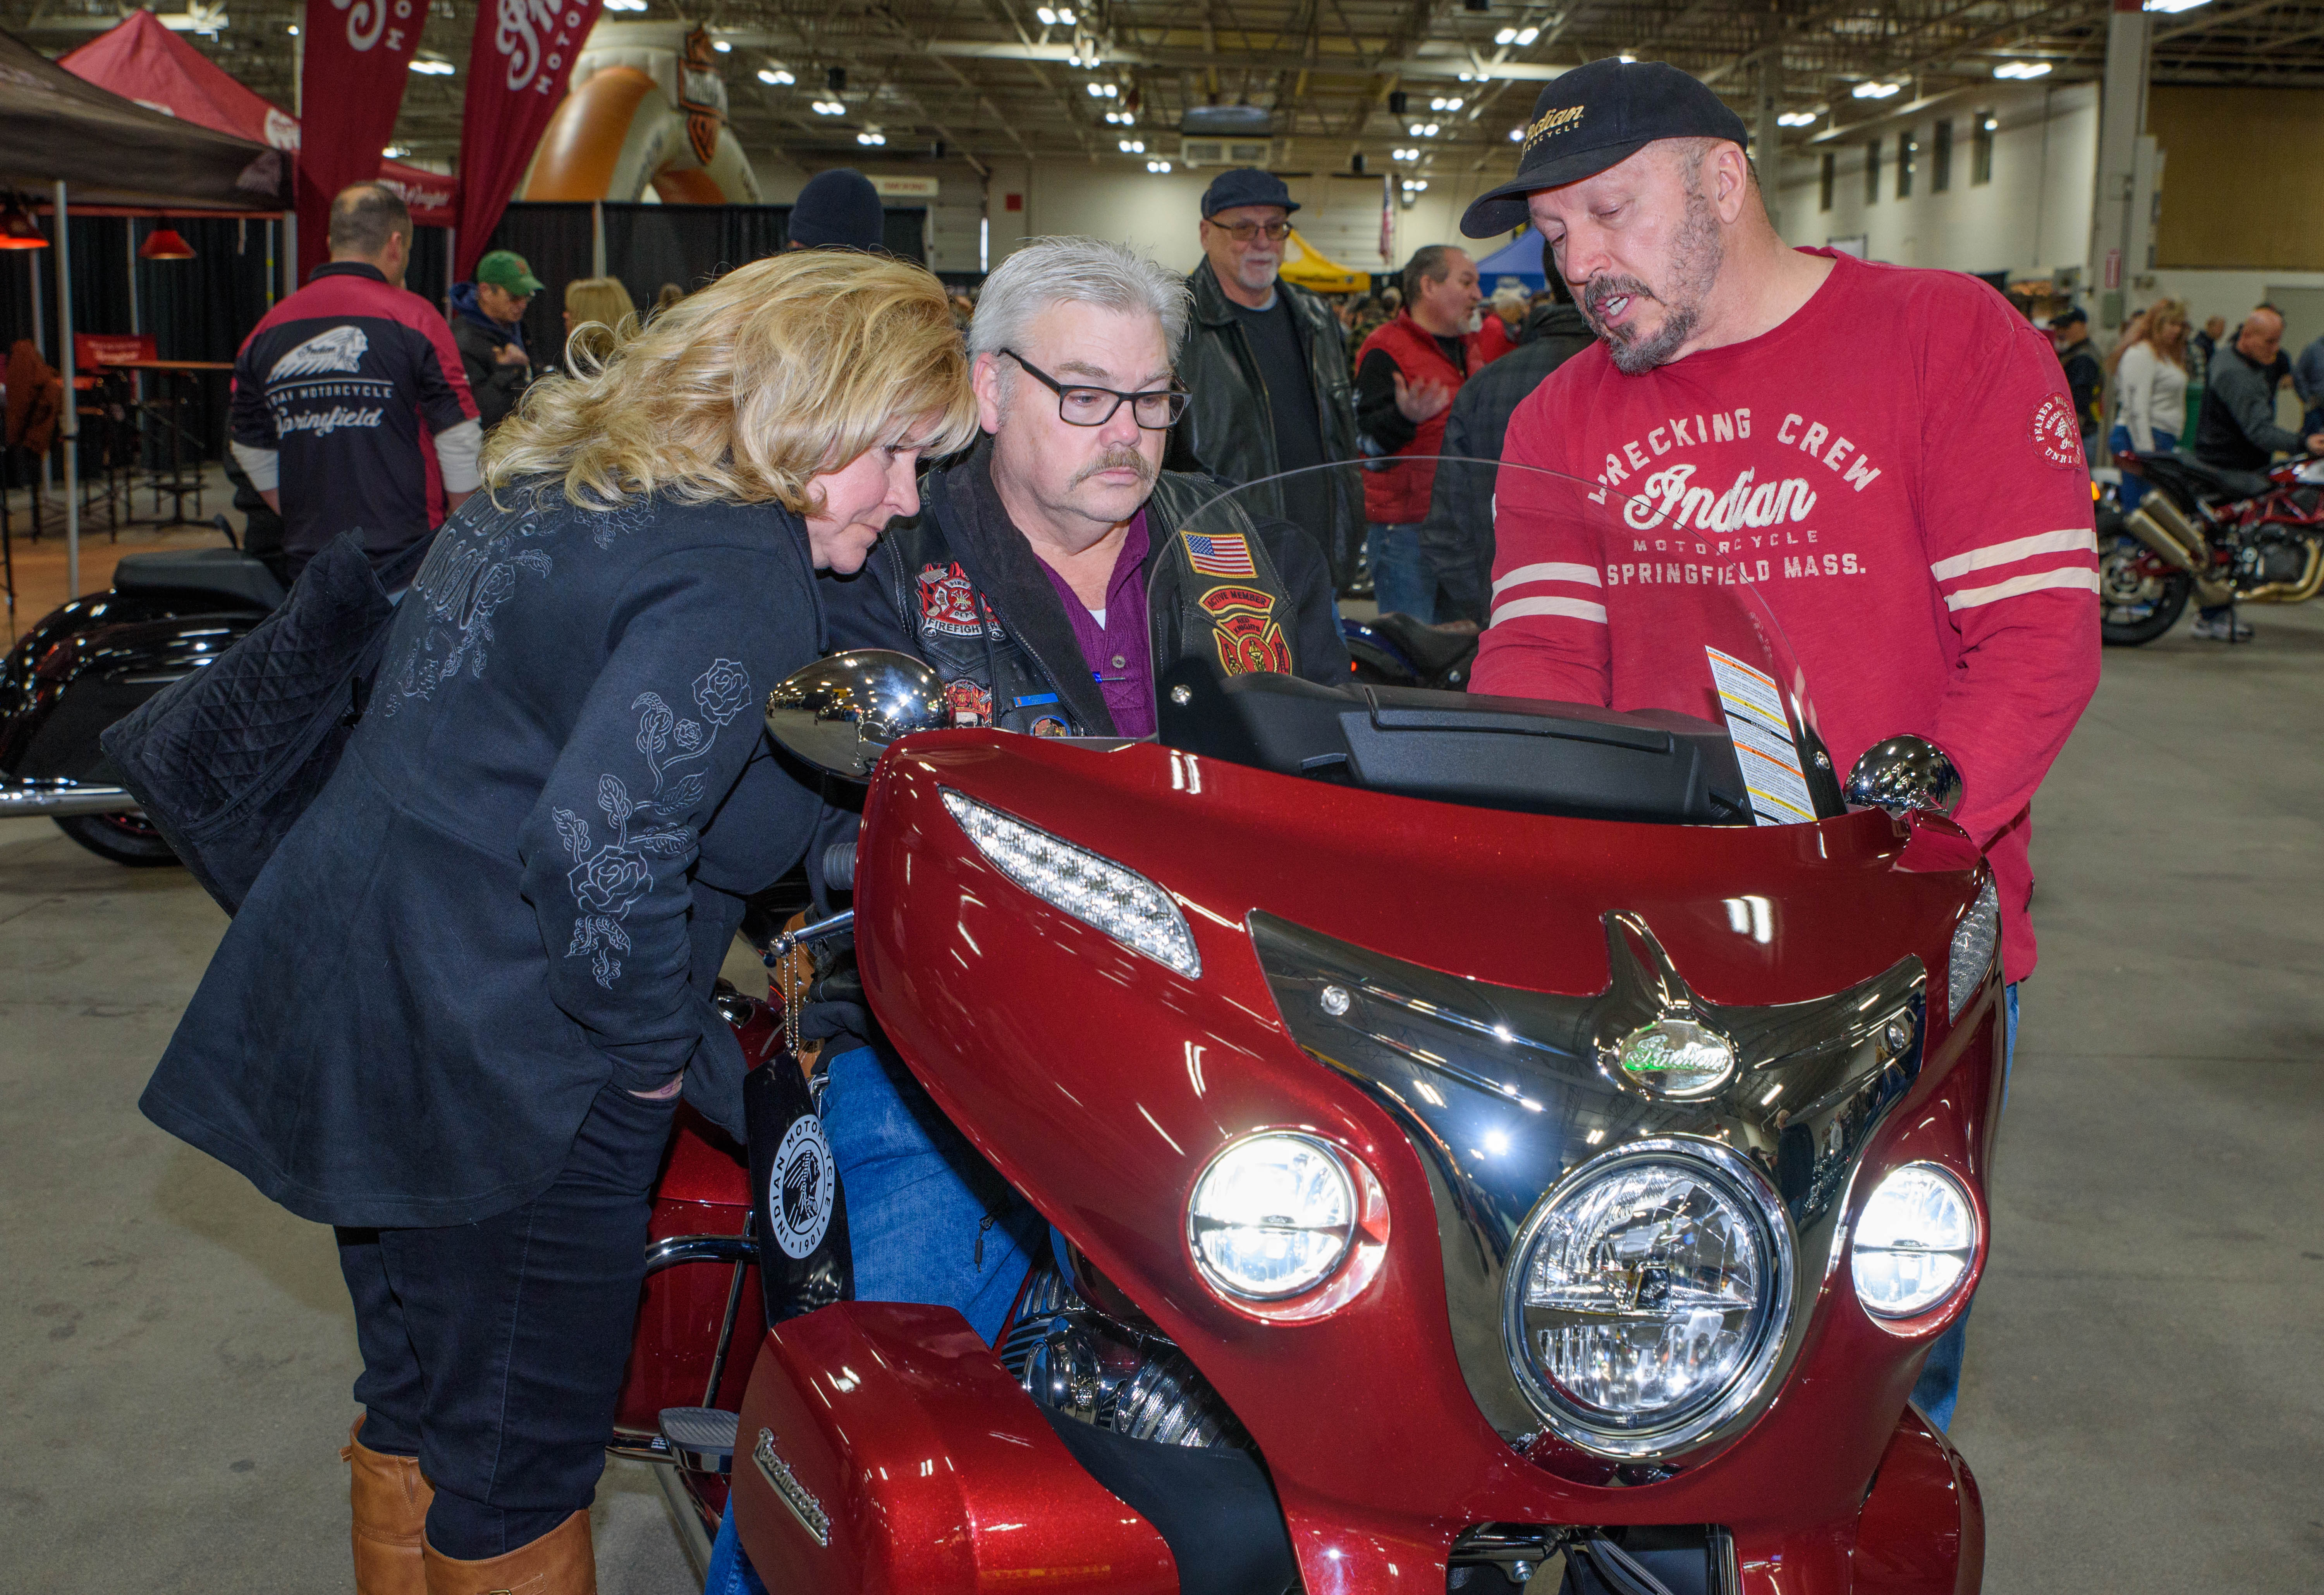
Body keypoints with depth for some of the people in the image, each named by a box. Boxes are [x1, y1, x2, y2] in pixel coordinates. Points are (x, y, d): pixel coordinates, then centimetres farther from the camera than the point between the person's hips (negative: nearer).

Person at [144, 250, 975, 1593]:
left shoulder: (555, 492, 10)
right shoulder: (734, 579, -21)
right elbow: (603, 847, -33)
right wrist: (653, 1052, -17)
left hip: (356, 1015, 10)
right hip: (502, 1075, -10)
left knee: (420, 1408, 25)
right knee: (519, 1462, 8)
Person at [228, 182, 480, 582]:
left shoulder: (267, 330, 10)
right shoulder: (413, 317, -5)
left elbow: (251, 451, 16)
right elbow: (459, 441, -6)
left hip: (307, 564, 4)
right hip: (405, 559, -4)